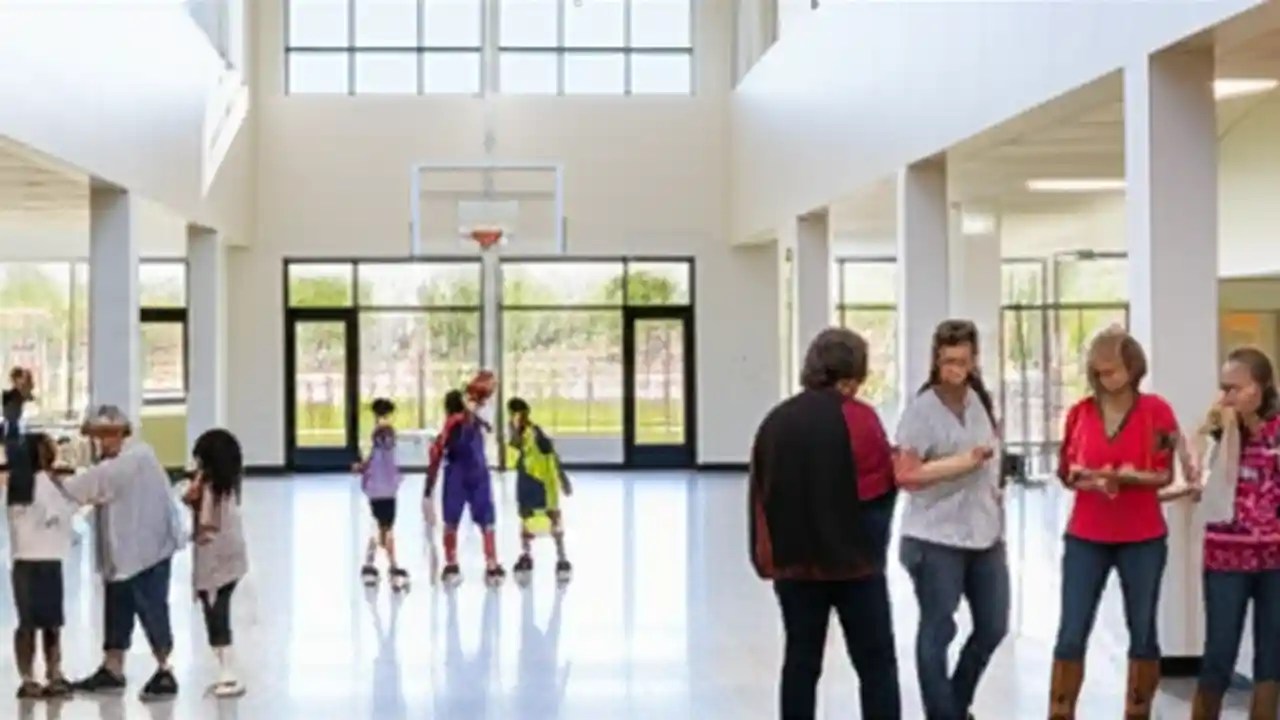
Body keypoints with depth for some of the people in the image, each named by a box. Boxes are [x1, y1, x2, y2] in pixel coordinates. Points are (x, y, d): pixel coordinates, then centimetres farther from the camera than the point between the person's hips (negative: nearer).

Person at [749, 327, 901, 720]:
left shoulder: (775, 420, 5)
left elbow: (758, 494, 7)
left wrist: (767, 556, 14)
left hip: (794, 562, 4)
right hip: (852, 560, -4)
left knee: (801, 662, 12)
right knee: (876, 663, 5)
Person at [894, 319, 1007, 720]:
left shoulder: (979, 401, 7)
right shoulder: (922, 409, -12)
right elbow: (903, 475, -17)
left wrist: (995, 503, 14)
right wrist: (963, 463, -20)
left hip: (984, 534, 7)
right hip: (936, 539, -7)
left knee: (994, 626, 14)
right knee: (937, 632, 2)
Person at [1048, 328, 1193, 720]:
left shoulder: (1155, 410, -4)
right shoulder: (1080, 412, 2)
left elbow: (1165, 475, -2)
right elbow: (1065, 471, 7)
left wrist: (1133, 476, -22)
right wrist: (1086, 479, -14)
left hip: (1142, 539, -1)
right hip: (1086, 537, 1)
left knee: (1143, 634, 7)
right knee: (1071, 636, -1)